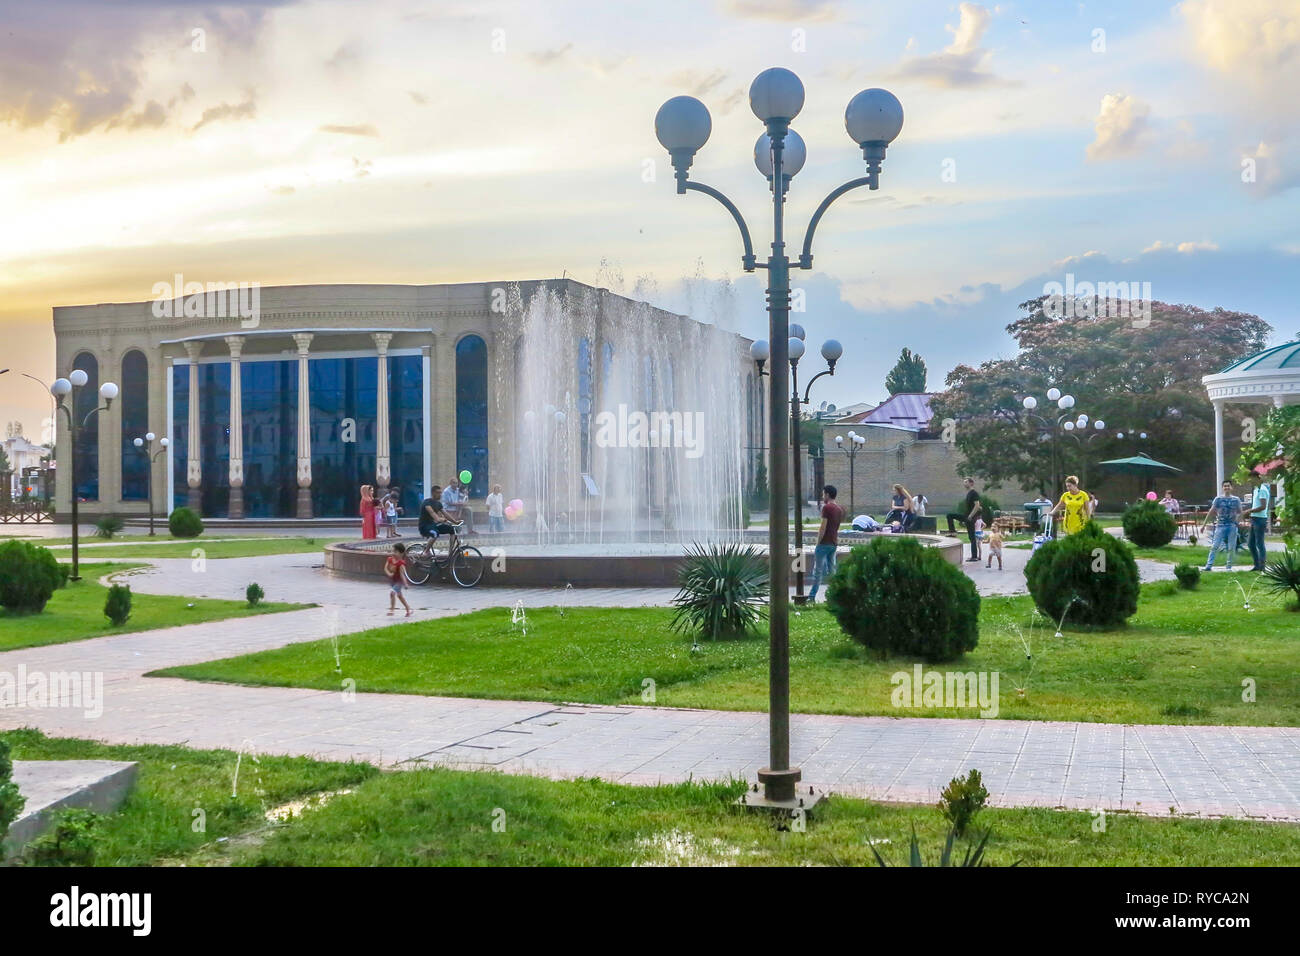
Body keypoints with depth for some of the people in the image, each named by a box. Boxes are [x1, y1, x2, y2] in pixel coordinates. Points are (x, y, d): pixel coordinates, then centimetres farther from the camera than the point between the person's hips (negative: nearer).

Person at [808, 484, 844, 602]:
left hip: (824, 543, -8)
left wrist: (817, 544, -13)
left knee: (818, 570, -6)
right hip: (834, 543, 8)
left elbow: (823, 527, -17)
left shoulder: (826, 507, -13)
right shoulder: (840, 509, 13)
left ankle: (812, 596, -6)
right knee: (831, 569, 12)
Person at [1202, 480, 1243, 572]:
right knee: (1214, 546, -8)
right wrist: (1204, 525, 2)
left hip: (1232, 526, 1)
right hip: (1220, 525, -1)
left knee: (1231, 548, 3)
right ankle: (1209, 565, -9)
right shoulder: (1218, 499, 4)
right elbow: (1211, 512, 5)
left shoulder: (1236, 500, 7)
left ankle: (1229, 567, 13)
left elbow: (1240, 513, 15)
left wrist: (1237, 517, -7)